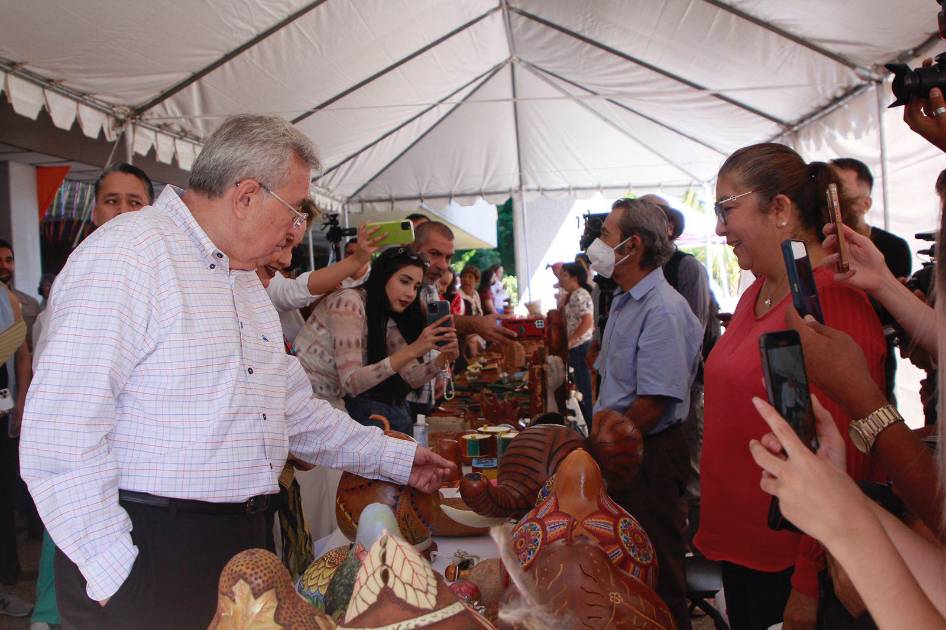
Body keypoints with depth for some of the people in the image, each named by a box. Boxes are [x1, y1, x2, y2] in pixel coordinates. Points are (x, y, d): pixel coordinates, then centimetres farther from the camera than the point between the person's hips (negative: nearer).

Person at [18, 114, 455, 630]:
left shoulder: (244, 280, 15)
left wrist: (398, 459, 18)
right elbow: (59, 441, -21)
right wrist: (117, 573, -19)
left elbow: (294, 409, 19)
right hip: (149, 554, -8)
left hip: (241, 543, 8)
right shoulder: (126, 254, -16)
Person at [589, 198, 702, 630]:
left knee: (657, 573, 5)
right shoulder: (623, 300, 11)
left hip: (649, 454, -9)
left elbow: (653, 403, -24)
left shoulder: (663, 309, -21)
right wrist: (602, 415, 5)